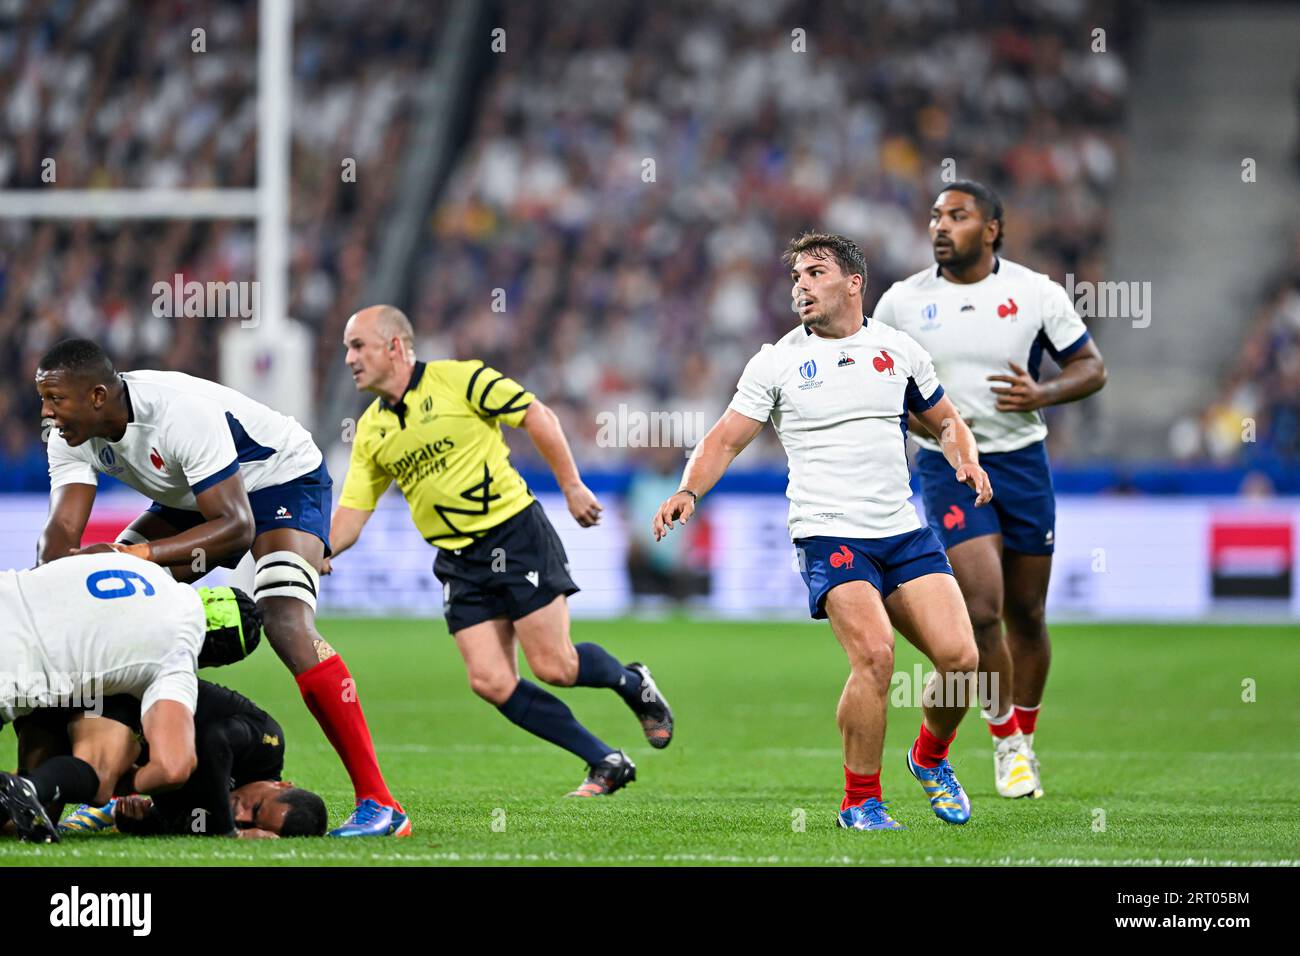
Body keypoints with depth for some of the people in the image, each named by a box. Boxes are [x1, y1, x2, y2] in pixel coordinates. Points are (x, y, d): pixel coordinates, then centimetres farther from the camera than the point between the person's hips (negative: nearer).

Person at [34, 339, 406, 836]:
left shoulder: (181, 413, -37)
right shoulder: (72, 438, -14)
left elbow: (239, 526, -39)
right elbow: (63, 529, -22)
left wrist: (136, 553, -48)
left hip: (285, 479, -9)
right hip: (194, 495, 9)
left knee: (288, 627, -29)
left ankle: (378, 804, -27)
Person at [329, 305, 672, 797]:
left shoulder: (457, 379, -9)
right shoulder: (370, 431, 8)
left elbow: (537, 416, -7)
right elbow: (350, 516, 7)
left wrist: (572, 486, -10)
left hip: (516, 534, -6)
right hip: (460, 562, 6)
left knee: (555, 667, -11)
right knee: (491, 682, -7)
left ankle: (633, 683, 23)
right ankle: (606, 763, 4)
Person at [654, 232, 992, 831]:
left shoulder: (898, 350, 10)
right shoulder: (777, 361, 3)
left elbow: (946, 422, 22)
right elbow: (726, 440, 3)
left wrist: (966, 461, 1)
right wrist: (689, 491, -15)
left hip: (905, 533, 3)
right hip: (828, 534, -3)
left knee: (959, 656, -10)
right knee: (874, 654, -24)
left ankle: (930, 757, 22)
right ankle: (860, 802, -8)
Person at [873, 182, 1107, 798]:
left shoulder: (1035, 293, -3)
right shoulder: (902, 301, -2)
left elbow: (1091, 367, 3)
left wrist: (1041, 394, -16)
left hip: (1022, 463, 1)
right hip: (947, 466, -1)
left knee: (1027, 615, 8)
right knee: (983, 609, -15)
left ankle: (1025, 741, 28)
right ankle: (1006, 745, 2)